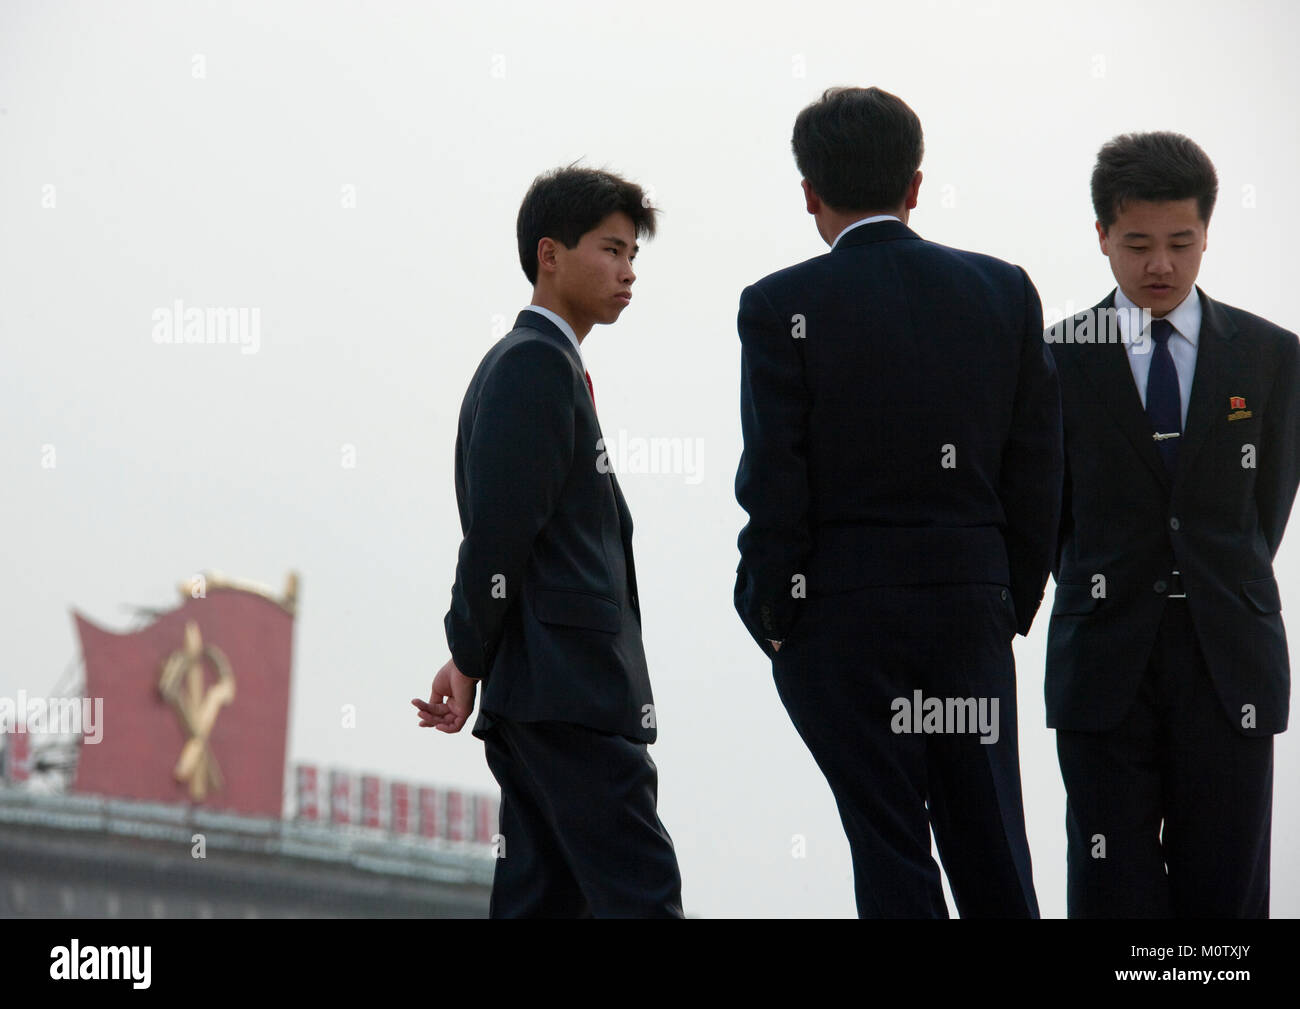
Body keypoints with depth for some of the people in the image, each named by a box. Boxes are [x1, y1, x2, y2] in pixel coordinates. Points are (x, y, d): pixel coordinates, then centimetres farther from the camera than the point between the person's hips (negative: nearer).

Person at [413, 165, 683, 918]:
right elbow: (499, 526, -15)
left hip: (537, 690, 10)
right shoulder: (535, 363, -8)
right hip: (566, 688, -10)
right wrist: (470, 661, -10)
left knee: (545, 893, 7)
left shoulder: (541, 364, 25)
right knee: (639, 890, -15)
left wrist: (473, 658, 12)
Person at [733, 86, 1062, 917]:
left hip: (840, 611, -3)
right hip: (972, 606, 3)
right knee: (991, 851, 8)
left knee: (891, 850, -1)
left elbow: (773, 481, -9)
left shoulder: (781, 307, -7)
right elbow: (1037, 469, 6)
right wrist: (1014, 606, 13)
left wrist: (775, 620, 1)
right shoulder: (1005, 291, 4)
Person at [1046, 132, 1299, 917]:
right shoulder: (1060, 360, 3)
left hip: (1229, 668, 1)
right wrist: (1107, 603, 9)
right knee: (1112, 889, -3)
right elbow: (1048, 511, 10)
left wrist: (1215, 601, 10)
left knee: (1224, 890, 0)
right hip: (1107, 670, -1)